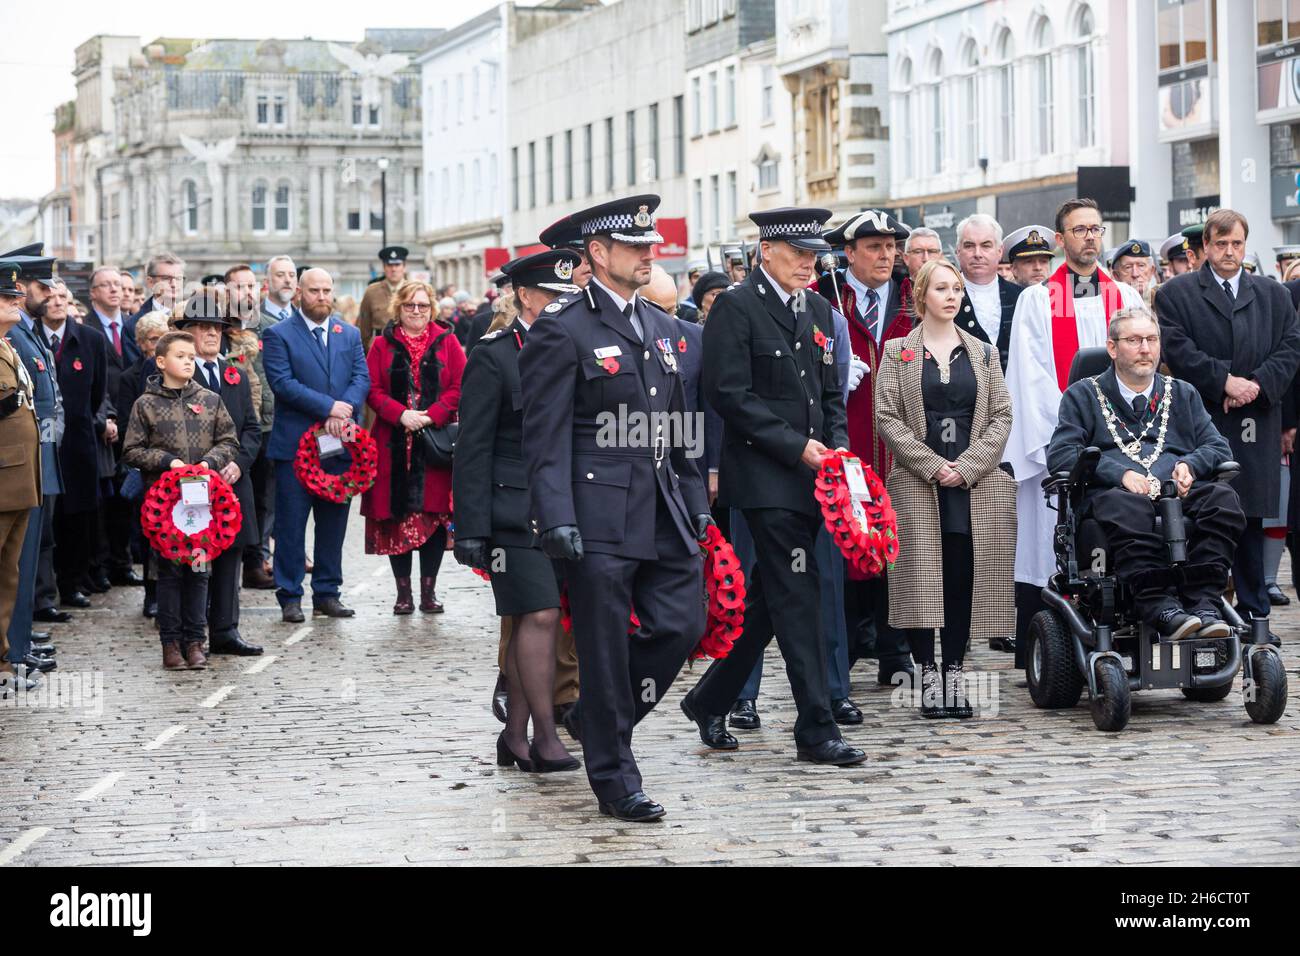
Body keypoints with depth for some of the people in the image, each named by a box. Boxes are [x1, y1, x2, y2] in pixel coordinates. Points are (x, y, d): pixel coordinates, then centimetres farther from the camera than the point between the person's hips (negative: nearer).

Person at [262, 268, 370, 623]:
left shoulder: (350, 335, 13)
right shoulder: (278, 334, -1)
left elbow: (362, 378, 4)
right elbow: (283, 383, -12)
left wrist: (342, 412, -15)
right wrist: (329, 407, -16)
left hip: (340, 443, 4)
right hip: (295, 444, -4)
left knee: (334, 523, 8)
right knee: (291, 524, -1)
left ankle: (327, 592, 16)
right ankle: (290, 597, 4)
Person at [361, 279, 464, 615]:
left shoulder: (446, 341, 8)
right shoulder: (382, 345, 8)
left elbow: (460, 387, 1)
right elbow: (373, 390, 2)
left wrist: (431, 416, -12)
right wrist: (400, 414, -14)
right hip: (394, 443, 0)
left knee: (434, 513, -1)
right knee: (397, 517, -1)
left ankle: (429, 591, 6)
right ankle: (403, 591, 5)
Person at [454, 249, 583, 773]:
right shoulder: (493, 356, -6)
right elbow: (472, 449, -8)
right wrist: (470, 528, -12)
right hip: (515, 511, -6)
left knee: (530, 623, 8)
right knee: (539, 616, -11)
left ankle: (516, 734, 13)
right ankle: (546, 736, -8)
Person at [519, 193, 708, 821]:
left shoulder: (660, 327, 16)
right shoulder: (562, 330, -7)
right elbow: (546, 436, -12)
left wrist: (696, 501, 17)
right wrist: (557, 518, -20)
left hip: (663, 513, 7)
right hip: (599, 519, -7)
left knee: (682, 623, 4)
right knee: (605, 648, 0)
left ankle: (596, 719, 26)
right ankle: (614, 780, 10)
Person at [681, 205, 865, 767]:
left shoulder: (818, 309, 16)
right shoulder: (736, 307, -8)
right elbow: (729, 393, -14)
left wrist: (837, 446, 4)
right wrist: (796, 445, -15)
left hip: (808, 476, 7)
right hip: (764, 476, -7)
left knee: (766, 603, 11)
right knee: (796, 599, -8)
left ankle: (709, 701, 25)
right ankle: (816, 730, -6)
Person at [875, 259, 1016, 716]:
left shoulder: (983, 353, 13)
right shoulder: (897, 352, 6)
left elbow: (1001, 416, 7)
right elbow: (887, 417, -1)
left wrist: (967, 467, -7)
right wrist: (932, 466, -10)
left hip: (974, 485, 2)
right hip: (917, 483, -2)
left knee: (965, 577, -2)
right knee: (922, 576, -7)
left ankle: (955, 671, 4)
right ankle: (928, 673, -1)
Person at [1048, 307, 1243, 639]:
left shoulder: (1184, 394, 29)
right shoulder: (1083, 395, 18)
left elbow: (1219, 448, 19)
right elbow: (1060, 455, 3)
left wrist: (1190, 466, -5)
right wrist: (1120, 474, -12)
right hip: (1114, 491, -3)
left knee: (1223, 497, -30)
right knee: (1126, 507, -40)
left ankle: (1202, 603, -36)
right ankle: (1160, 607, -47)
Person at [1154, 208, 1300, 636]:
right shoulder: (1176, 293, 6)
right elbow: (1177, 350, -6)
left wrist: (1257, 384, -9)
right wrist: (1225, 381, -14)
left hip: (1256, 424, 3)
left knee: (1252, 517, 5)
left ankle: (1254, 609, 10)